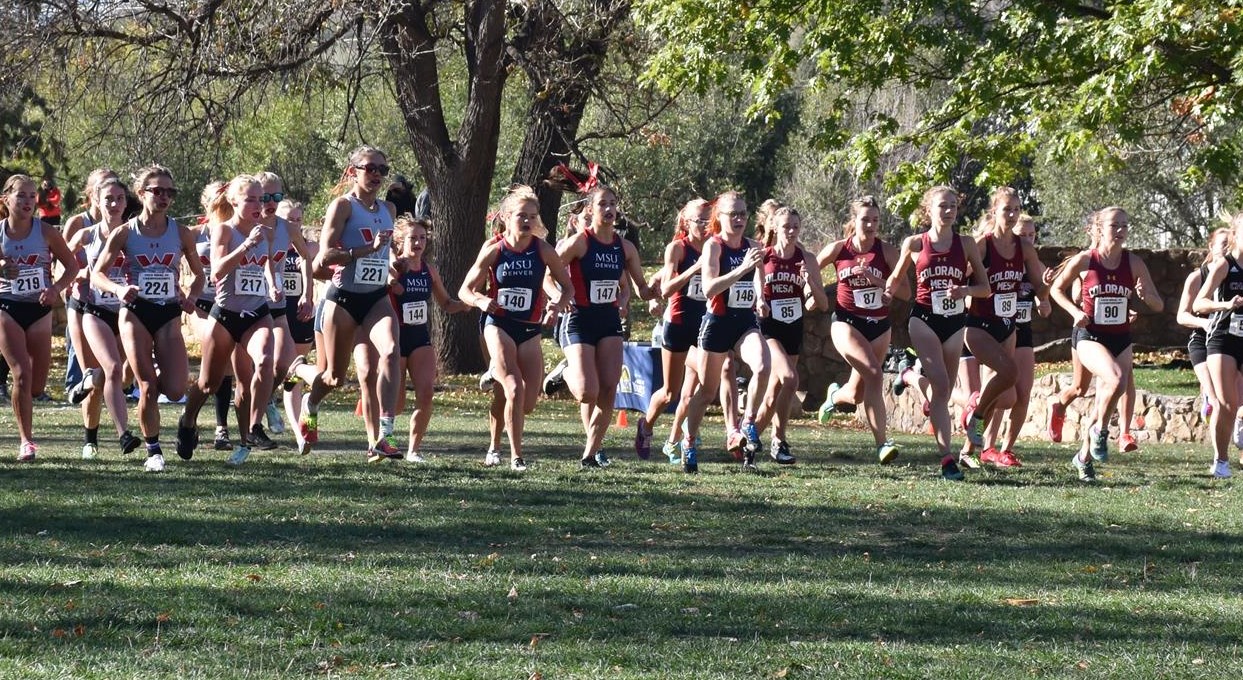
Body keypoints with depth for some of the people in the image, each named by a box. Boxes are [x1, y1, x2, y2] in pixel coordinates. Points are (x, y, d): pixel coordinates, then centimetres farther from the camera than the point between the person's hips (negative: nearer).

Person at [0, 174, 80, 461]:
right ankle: (26, 441, -5)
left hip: (39, 310, 1)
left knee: (38, 383, 3)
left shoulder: (46, 232, -4)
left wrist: (55, 289, -13)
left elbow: (71, 266, 3)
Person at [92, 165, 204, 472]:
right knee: (147, 388, -7)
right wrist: (118, 289, -21)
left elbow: (198, 274, 13)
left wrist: (191, 297, -7)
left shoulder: (181, 234, 2)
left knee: (175, 390, -11)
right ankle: (153, 450, 7)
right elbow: (97, 274, -1)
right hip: (135, 312, -1)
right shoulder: (125, 234, -3)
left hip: (169, 314, 1)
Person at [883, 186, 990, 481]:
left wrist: (964, 291, -13)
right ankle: (946, 457, -18)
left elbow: (985, 287, 4)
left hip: (955, 322, 3)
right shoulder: (914, 244, -1)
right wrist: (888, 290, -1)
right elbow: (897, 277, 16)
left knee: (941, 391, 10)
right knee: (940, 387, -18)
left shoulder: (965, 244, 2)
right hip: (924, 320, -3)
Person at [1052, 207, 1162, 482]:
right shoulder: (1085, 260, -7)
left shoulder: (1133, 263, -1)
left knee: (1103, 403, 6)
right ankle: (1100, 431, -6)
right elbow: (1057, 289, 7)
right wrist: (1075, 311, -9)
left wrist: (1146, 294, -21)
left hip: (1121, 340, 4)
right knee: (1116, 379, -31)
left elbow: (1159, 306, 1)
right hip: (1090, 336, -4)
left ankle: (1084, 457, 27)